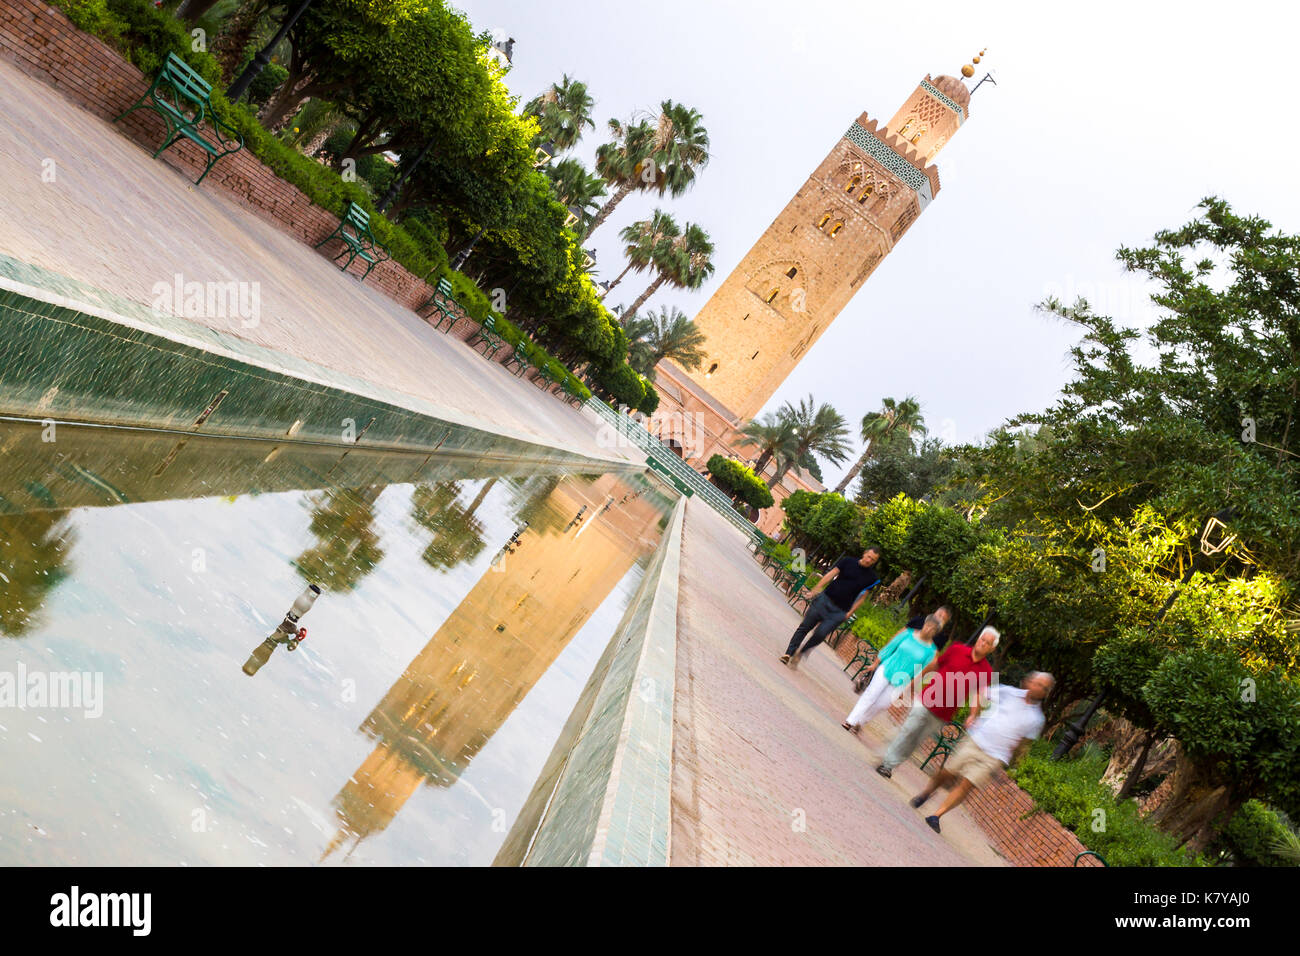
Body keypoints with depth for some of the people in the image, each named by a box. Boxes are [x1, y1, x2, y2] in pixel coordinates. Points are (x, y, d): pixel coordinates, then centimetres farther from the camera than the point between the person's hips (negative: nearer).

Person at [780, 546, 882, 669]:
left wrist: (850, 612, 1)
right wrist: (816, 589, -8)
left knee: (821, 633, -14)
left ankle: (801, 652, 9)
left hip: (839, 612, -1)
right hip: (825, 598, 1)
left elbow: (862, 597, 7)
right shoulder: (848, 561, 2)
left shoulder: (872, 578, 2)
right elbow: (831, 574, 0)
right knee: (805, 626, 0)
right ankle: (789, 653, 11)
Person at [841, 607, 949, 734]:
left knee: (883, 704, -3)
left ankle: (860, 722, 14)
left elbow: (920, 671, 2)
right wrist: (875, 664, 7)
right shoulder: (908, 634, -4)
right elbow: (889, 648, 4)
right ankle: (851, 720, 1)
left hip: (901, 681, 0)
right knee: (871, 695, -5)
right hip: (887, 668, 0)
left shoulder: (930, 651, -5)